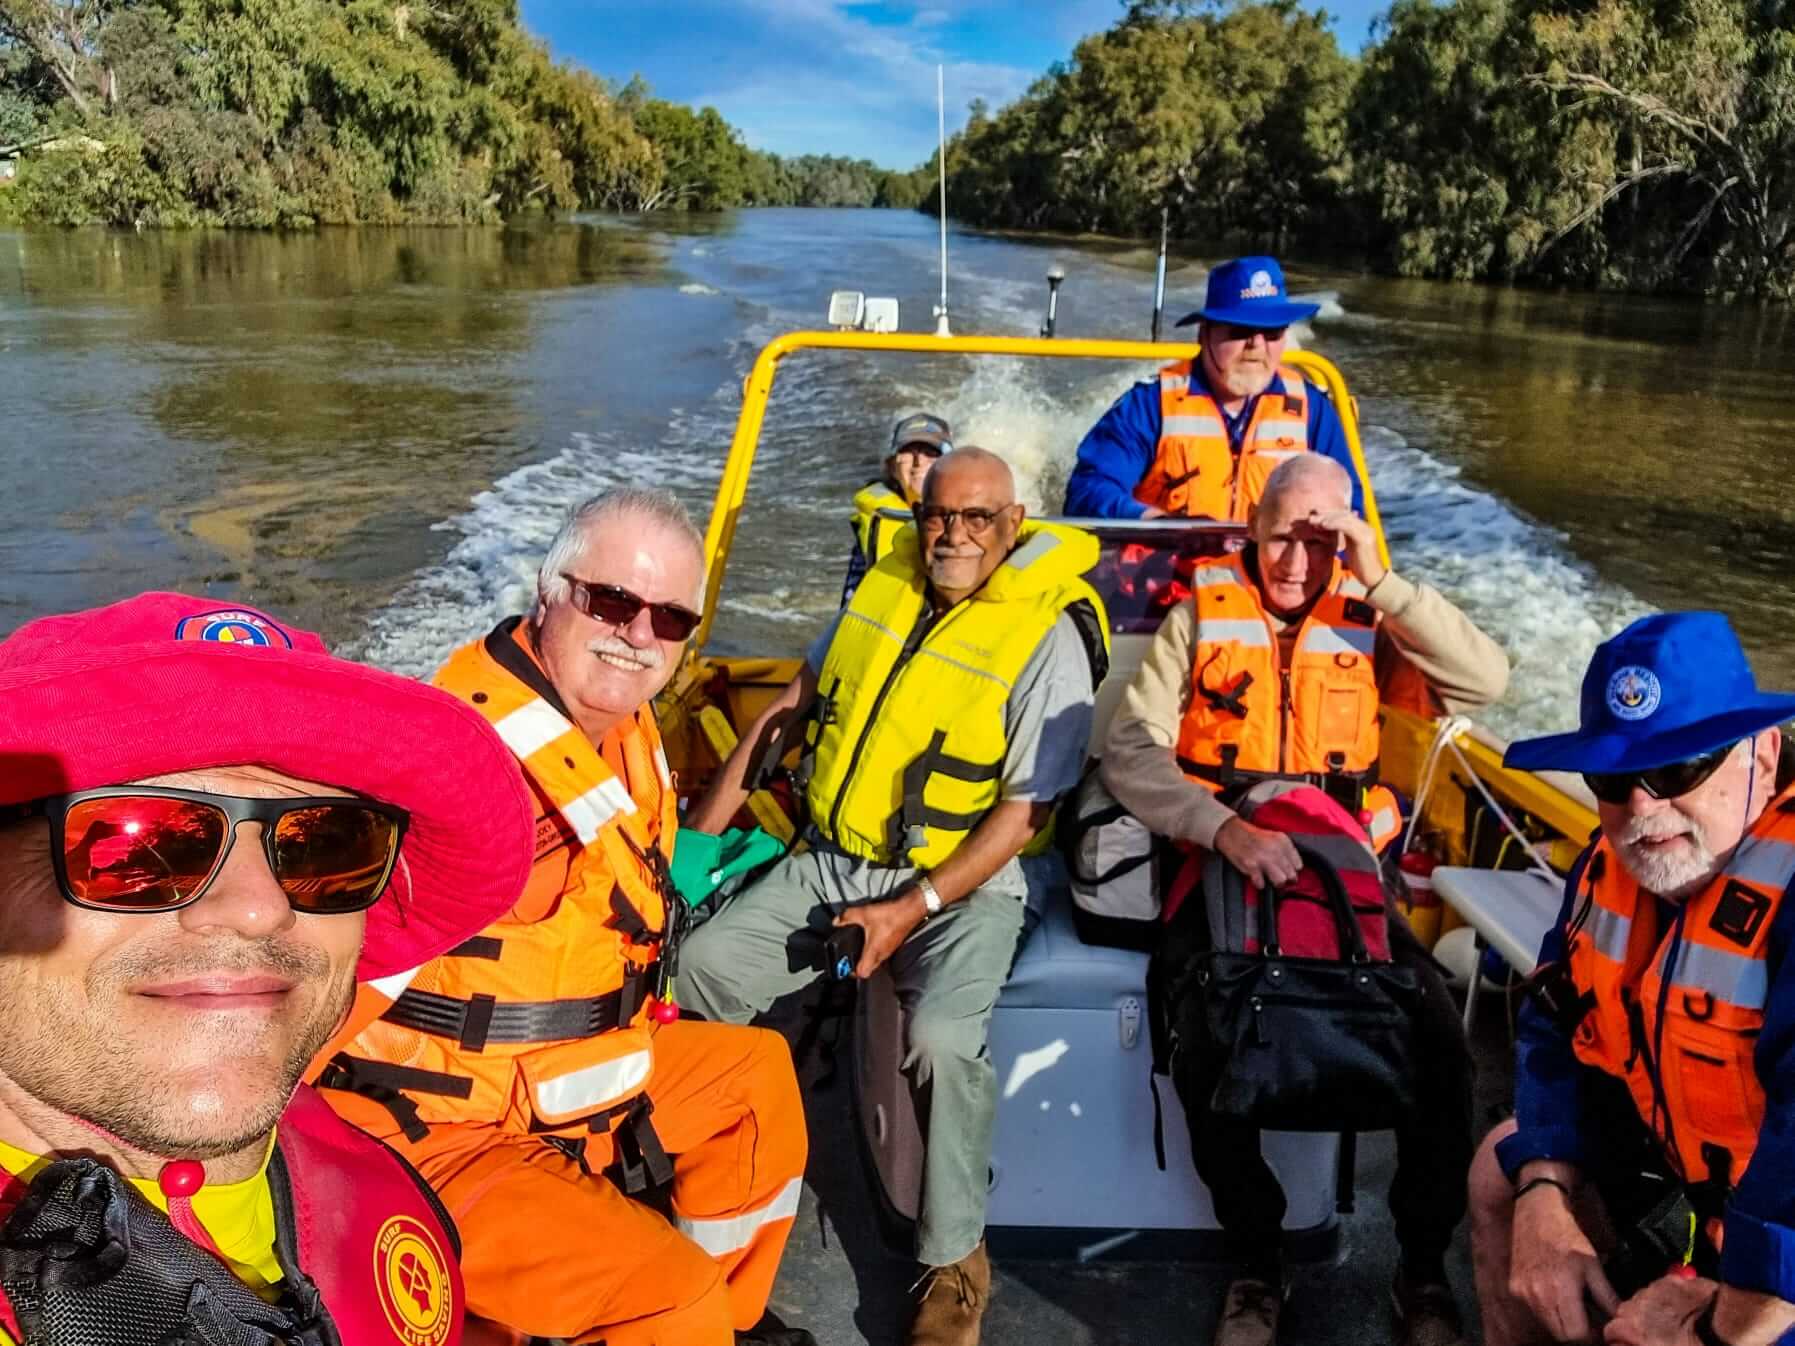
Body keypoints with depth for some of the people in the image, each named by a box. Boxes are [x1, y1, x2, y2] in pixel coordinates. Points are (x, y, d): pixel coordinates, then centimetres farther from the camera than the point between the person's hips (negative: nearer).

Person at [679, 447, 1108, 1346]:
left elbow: (1023, 812, -13)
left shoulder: (1048, 637, -12)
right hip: (830, 863, 6)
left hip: (961, 882, -5)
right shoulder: (884, 588, 5)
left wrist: (915, 909, -20)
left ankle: (955, 1260, -6)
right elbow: (793, 705, 15)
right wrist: (705, 829, 11)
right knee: (700, 965, -9)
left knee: (941, 1037, -31)